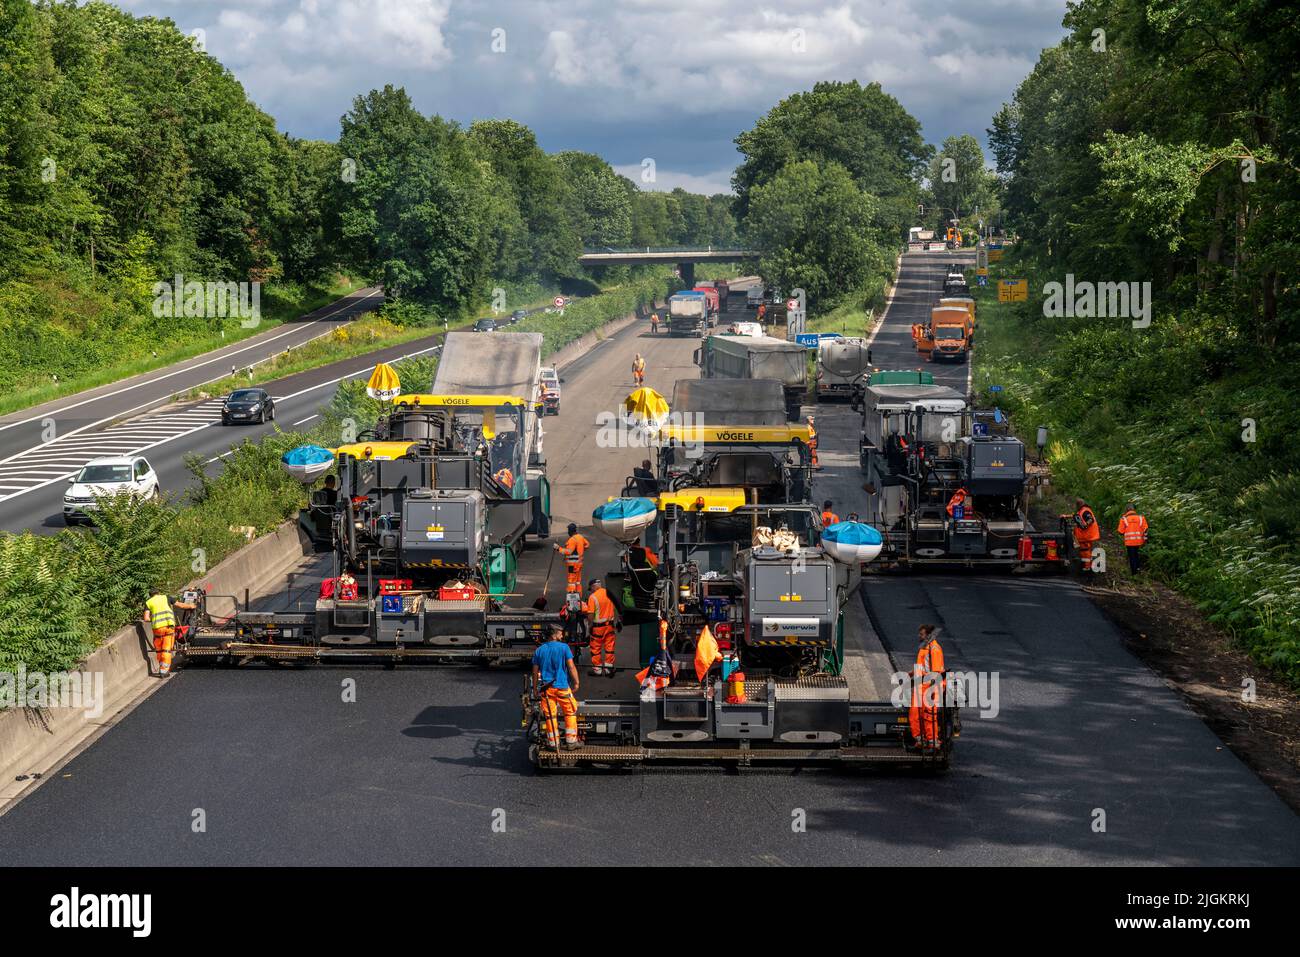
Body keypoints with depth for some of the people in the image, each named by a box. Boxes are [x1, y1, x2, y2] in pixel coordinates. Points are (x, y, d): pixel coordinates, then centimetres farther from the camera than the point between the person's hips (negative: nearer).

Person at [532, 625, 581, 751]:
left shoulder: (539, 650, 5)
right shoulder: (563, 647, -6)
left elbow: (535, 672, 7)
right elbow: (571, 667, -9)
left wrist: (535, 688, 16)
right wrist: (576, 682, 1)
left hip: (546, 687, 3)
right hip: (562, 686, -3)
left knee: (550, 715, 9)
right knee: (570, 713, 10)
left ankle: (553, 743, 11)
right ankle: (571, 742, 9)